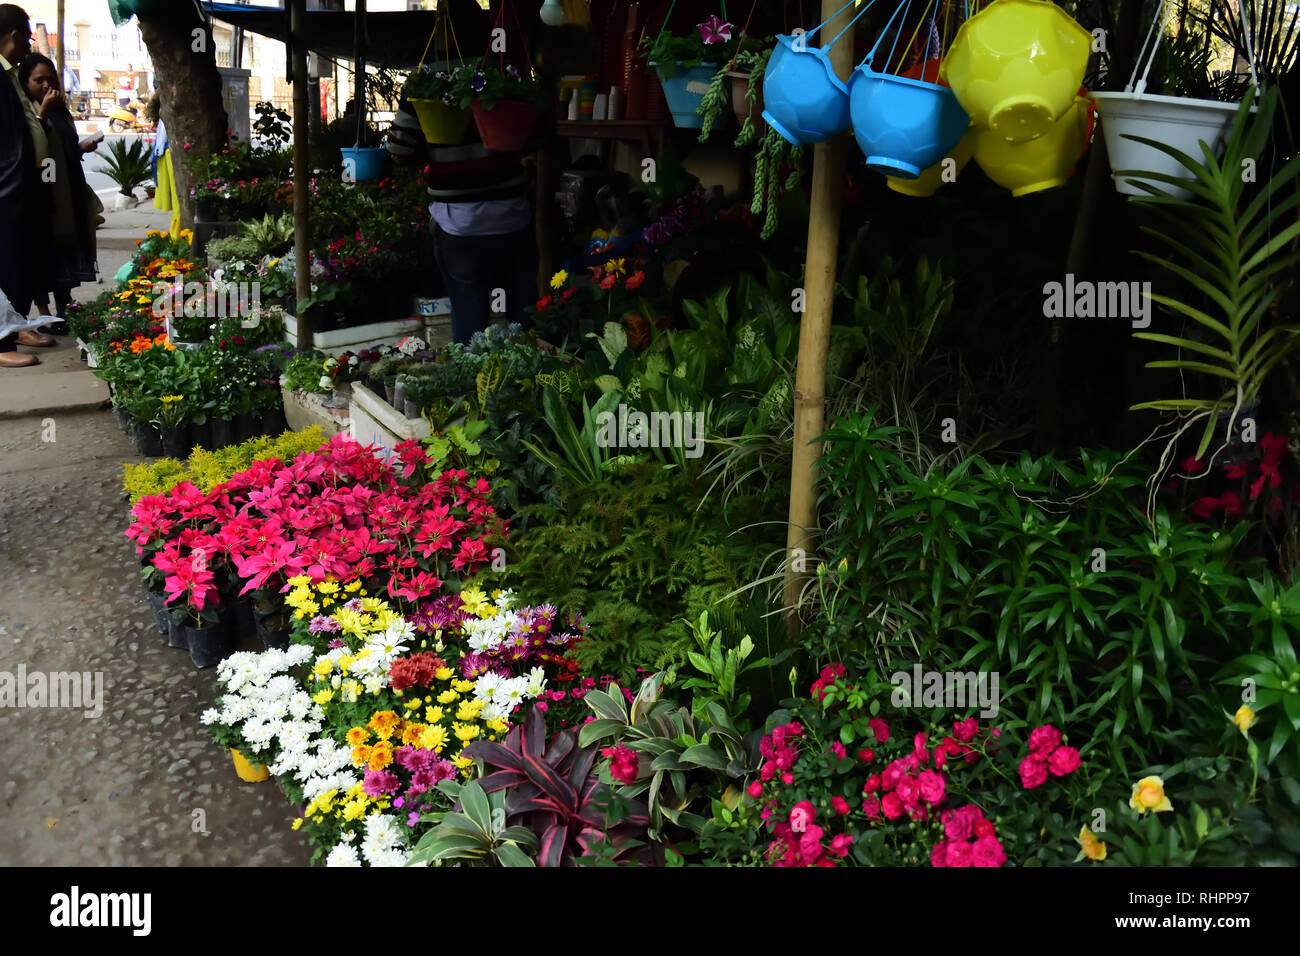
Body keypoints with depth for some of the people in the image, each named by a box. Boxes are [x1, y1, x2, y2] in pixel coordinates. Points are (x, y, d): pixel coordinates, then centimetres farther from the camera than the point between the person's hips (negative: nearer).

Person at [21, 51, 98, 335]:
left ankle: (64, 309, 17)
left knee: (66, 250, 9)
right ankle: (44, 314, 1)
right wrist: (42, 113, -21)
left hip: (67, 192, 7)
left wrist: (82, 148, 6)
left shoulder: (58, 108, 16)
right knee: (43, 251, -3)